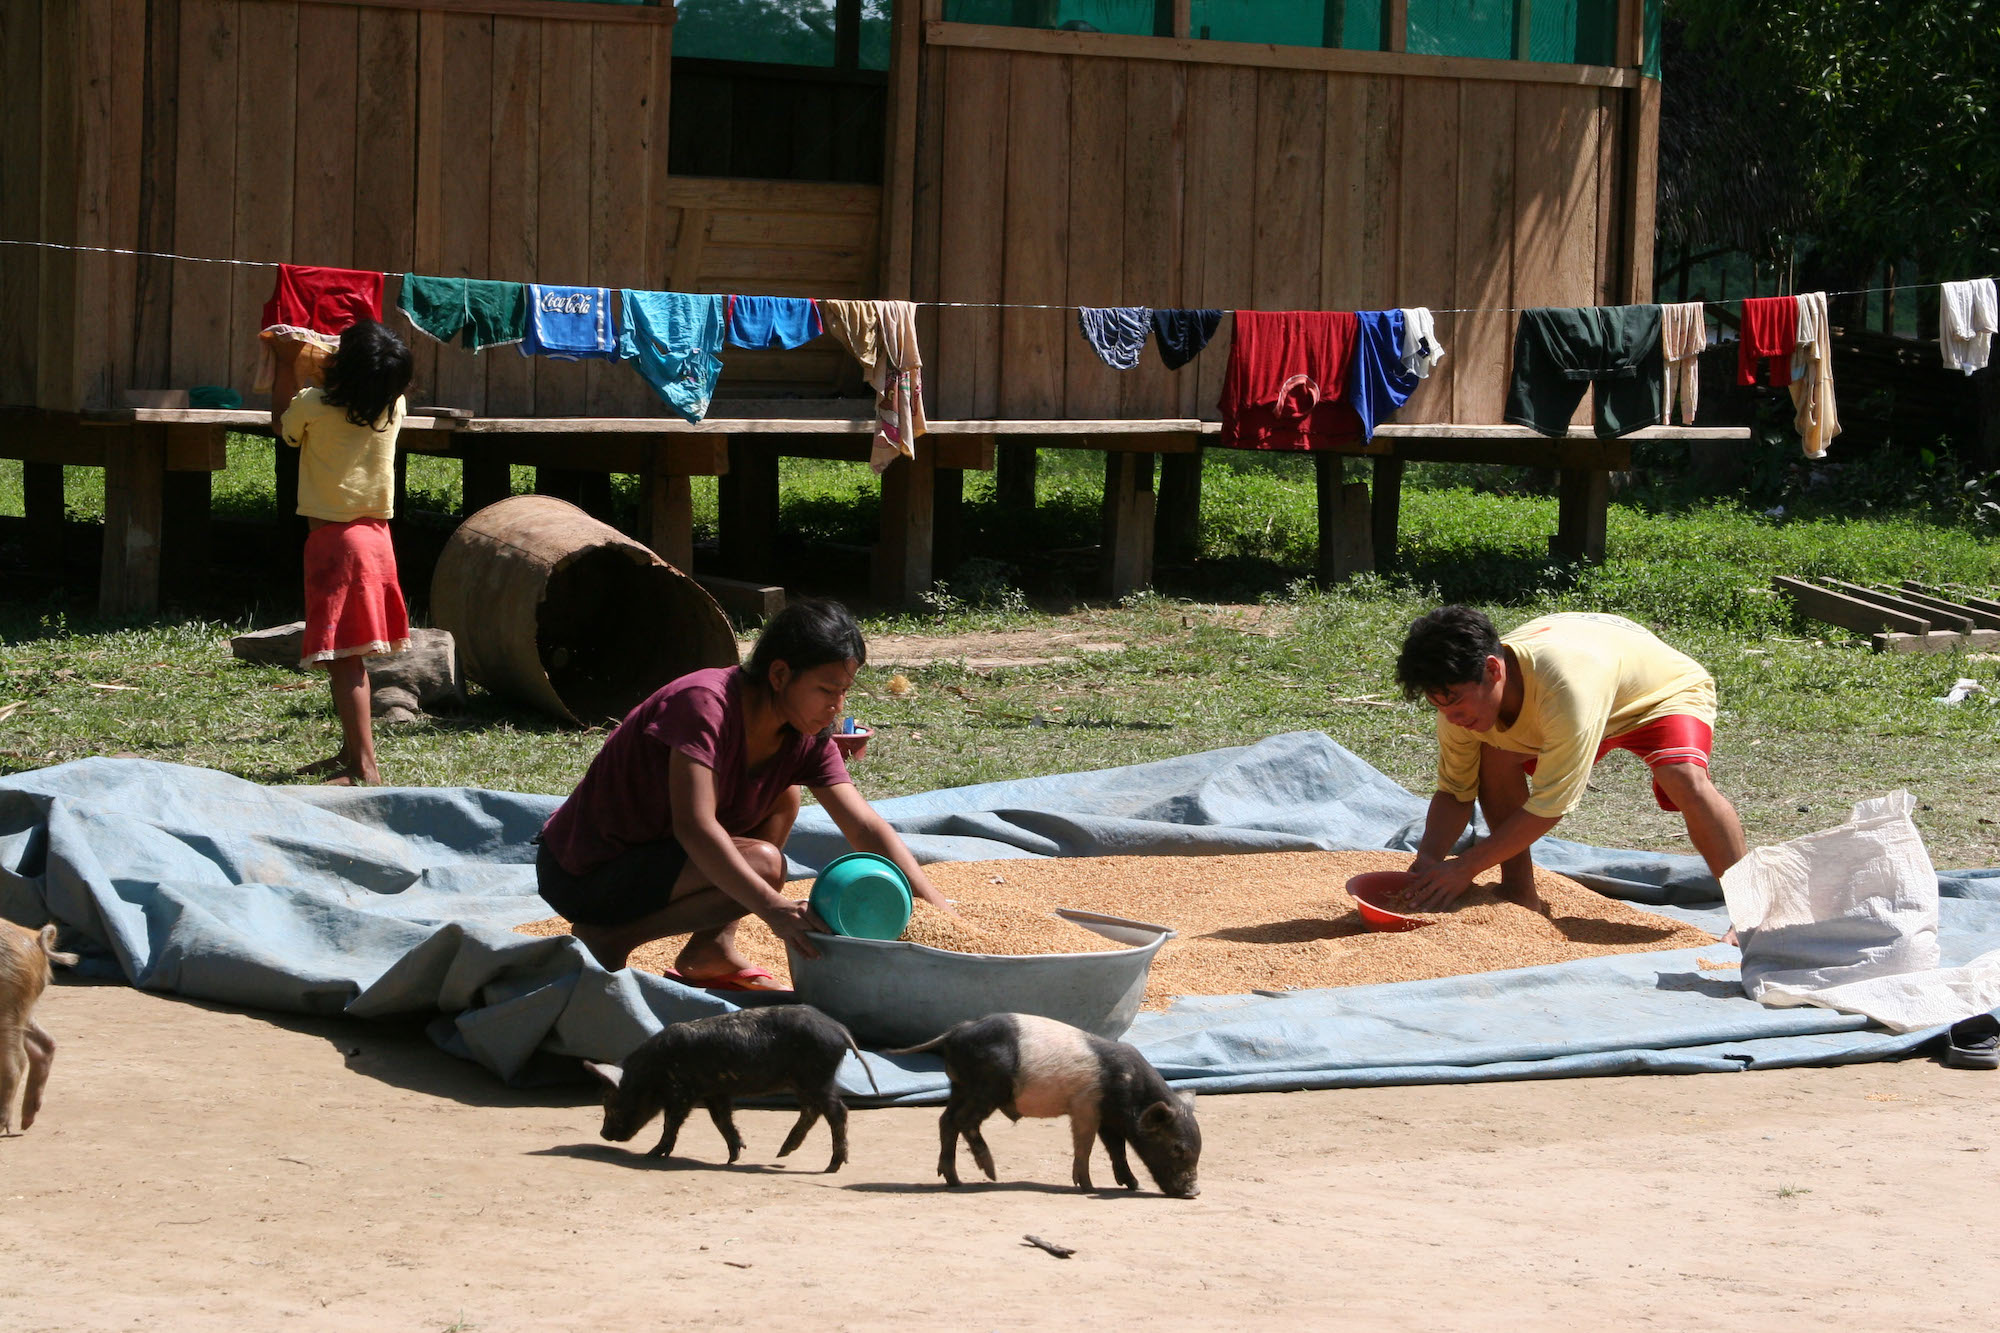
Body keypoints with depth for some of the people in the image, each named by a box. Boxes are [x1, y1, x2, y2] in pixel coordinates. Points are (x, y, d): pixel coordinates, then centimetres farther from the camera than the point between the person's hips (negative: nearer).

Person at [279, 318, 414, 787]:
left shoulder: (312, 405, -14)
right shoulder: (394, 408, -1)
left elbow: (284, 431, 9)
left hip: (333, 538, -6)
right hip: (377, 535, 6)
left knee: (342, 658, -9)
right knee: (352, 657, 19)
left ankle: (365, 767, -17)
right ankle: (351, 752, 29)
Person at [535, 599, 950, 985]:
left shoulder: (805, 740, 1)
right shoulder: (705, 704, -25)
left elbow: (866, 828, -2)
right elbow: (694, 826, -34)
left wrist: (937, 909, -14)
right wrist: (772, 908, -43)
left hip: (648, 852, 9)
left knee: (783, 797, 7)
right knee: (762, 863, -24)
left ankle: (712, 950, 1)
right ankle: (611, 938, -11)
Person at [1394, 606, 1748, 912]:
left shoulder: (1565, 683, -46)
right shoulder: (1462, 691, -24)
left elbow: (1549, 806, -38)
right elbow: (1454, 792, -11)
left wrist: (1466, 866, -35)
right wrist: (1427, 861, -29)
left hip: (1666, 692, -6)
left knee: (1686, 780, -34)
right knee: (1496, 756, -17)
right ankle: (1519, 894, -4)